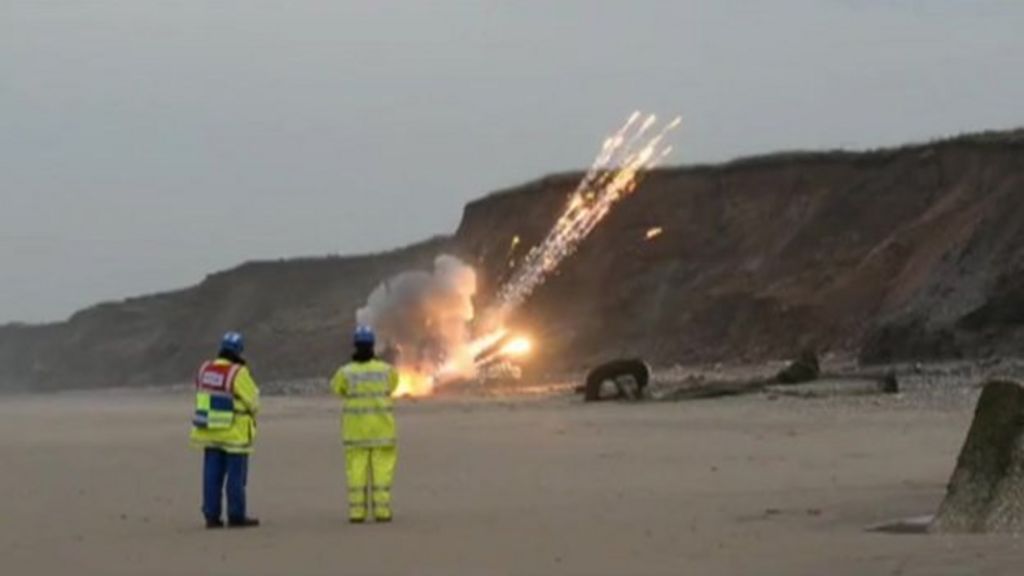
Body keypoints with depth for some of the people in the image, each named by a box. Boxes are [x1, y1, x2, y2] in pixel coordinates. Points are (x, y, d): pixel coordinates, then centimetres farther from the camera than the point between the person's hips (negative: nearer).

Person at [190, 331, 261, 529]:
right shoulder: (238, 373, -16)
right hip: (234, 434, -6)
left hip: (210, 432, 6)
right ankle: (236, 516, 7)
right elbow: (252, 401, -11)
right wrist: (252, 412, 9)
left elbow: (202, 396, 6)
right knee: (236, 476, 3)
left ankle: (212, 515, 11)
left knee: (212, 475, 9)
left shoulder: (204, 369, 2)